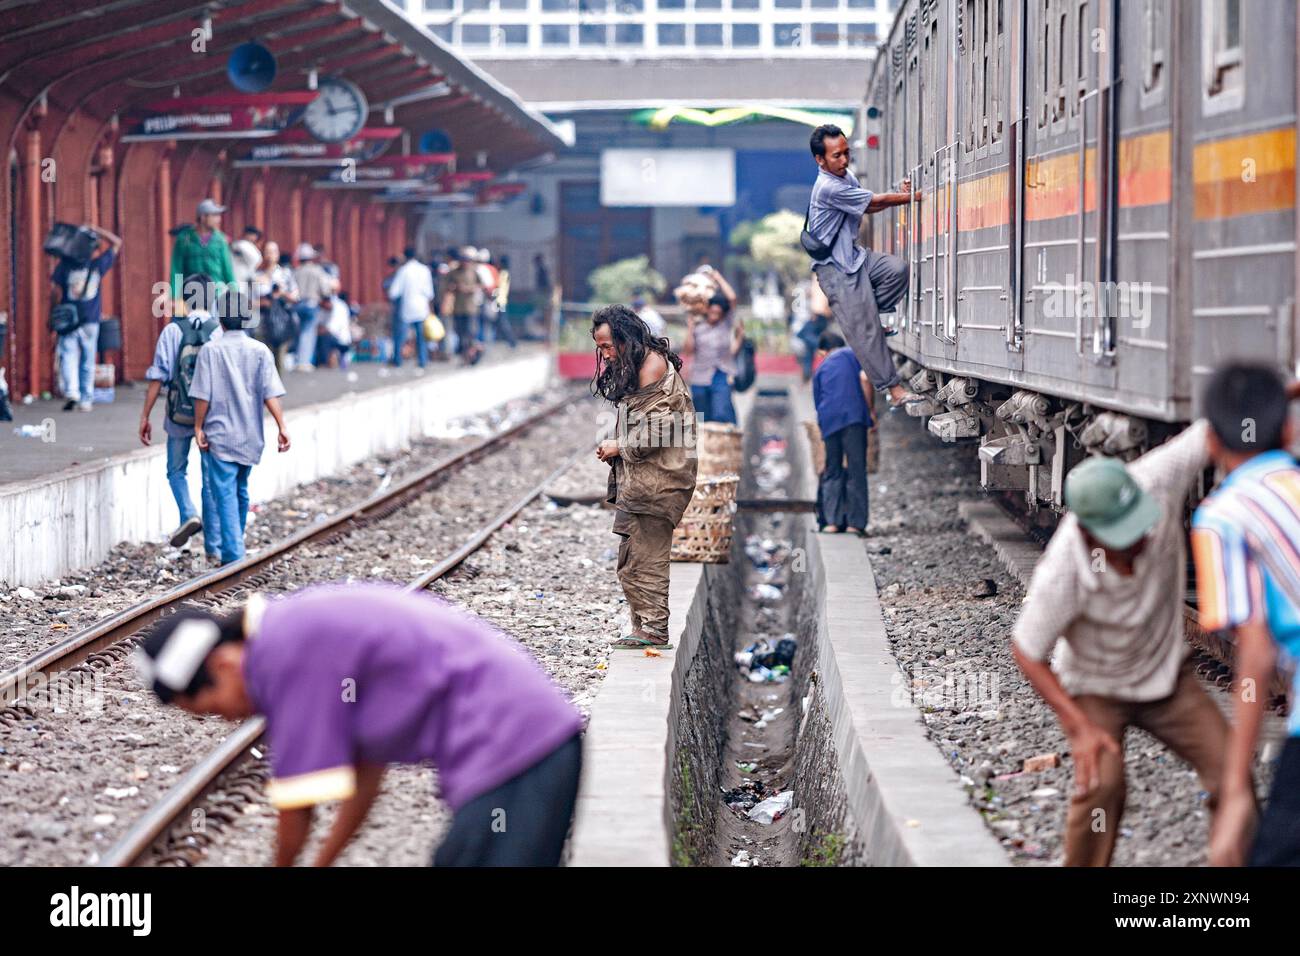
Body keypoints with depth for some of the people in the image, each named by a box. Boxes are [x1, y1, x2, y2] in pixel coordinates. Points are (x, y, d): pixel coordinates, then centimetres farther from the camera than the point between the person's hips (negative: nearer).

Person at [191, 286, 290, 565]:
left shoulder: (210, 350, -7)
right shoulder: (260, 351, 0)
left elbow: (202, 395, -8)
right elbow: (270, 393, -6)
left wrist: (198, 427, -1)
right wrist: (282, 426, -6)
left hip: (219, 435, -4)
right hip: (250, 435, 4)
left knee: (225, 495, -5)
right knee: (241, 491, 18)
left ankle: (233, 555, -14)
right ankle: (234, 549, 28)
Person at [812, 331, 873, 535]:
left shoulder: (820, 369, 24)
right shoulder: (851, 354, 15)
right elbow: (864, 378, -3)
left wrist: (823, 430, 33)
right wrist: (870, 411, 2)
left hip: (828, 421, 3)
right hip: (854, 416, -3)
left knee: (832, 472, 13)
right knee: (856, 471, -2)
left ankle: (832, 521, 3)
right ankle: (855, 523, -6)